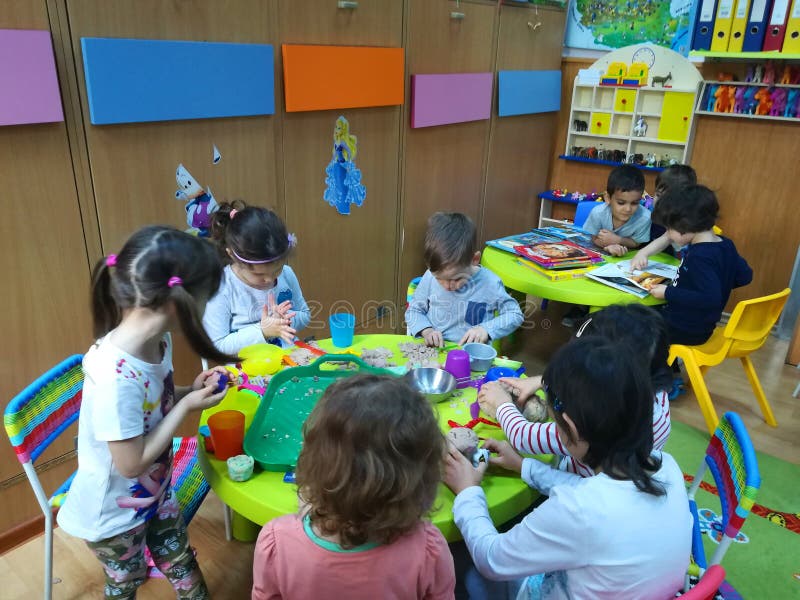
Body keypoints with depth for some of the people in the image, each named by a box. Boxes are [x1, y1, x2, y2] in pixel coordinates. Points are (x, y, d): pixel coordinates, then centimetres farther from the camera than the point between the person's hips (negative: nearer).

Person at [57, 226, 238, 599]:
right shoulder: (116, 376, -40)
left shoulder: (157, 340, -16)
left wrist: (191, 391, -14)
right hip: (113, 513, -6)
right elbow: (132, 463, -30)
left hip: (154, 492, 6)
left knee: (181, 562, 26)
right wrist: (187, 405, -26)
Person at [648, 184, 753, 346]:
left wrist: (668, 293, -26)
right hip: (701, 325, 9)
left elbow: (711, 299, -33)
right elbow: (745, 276, 11)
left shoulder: (699, 256, -27)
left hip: (684, 331, -9)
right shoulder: (725, 244, -1)